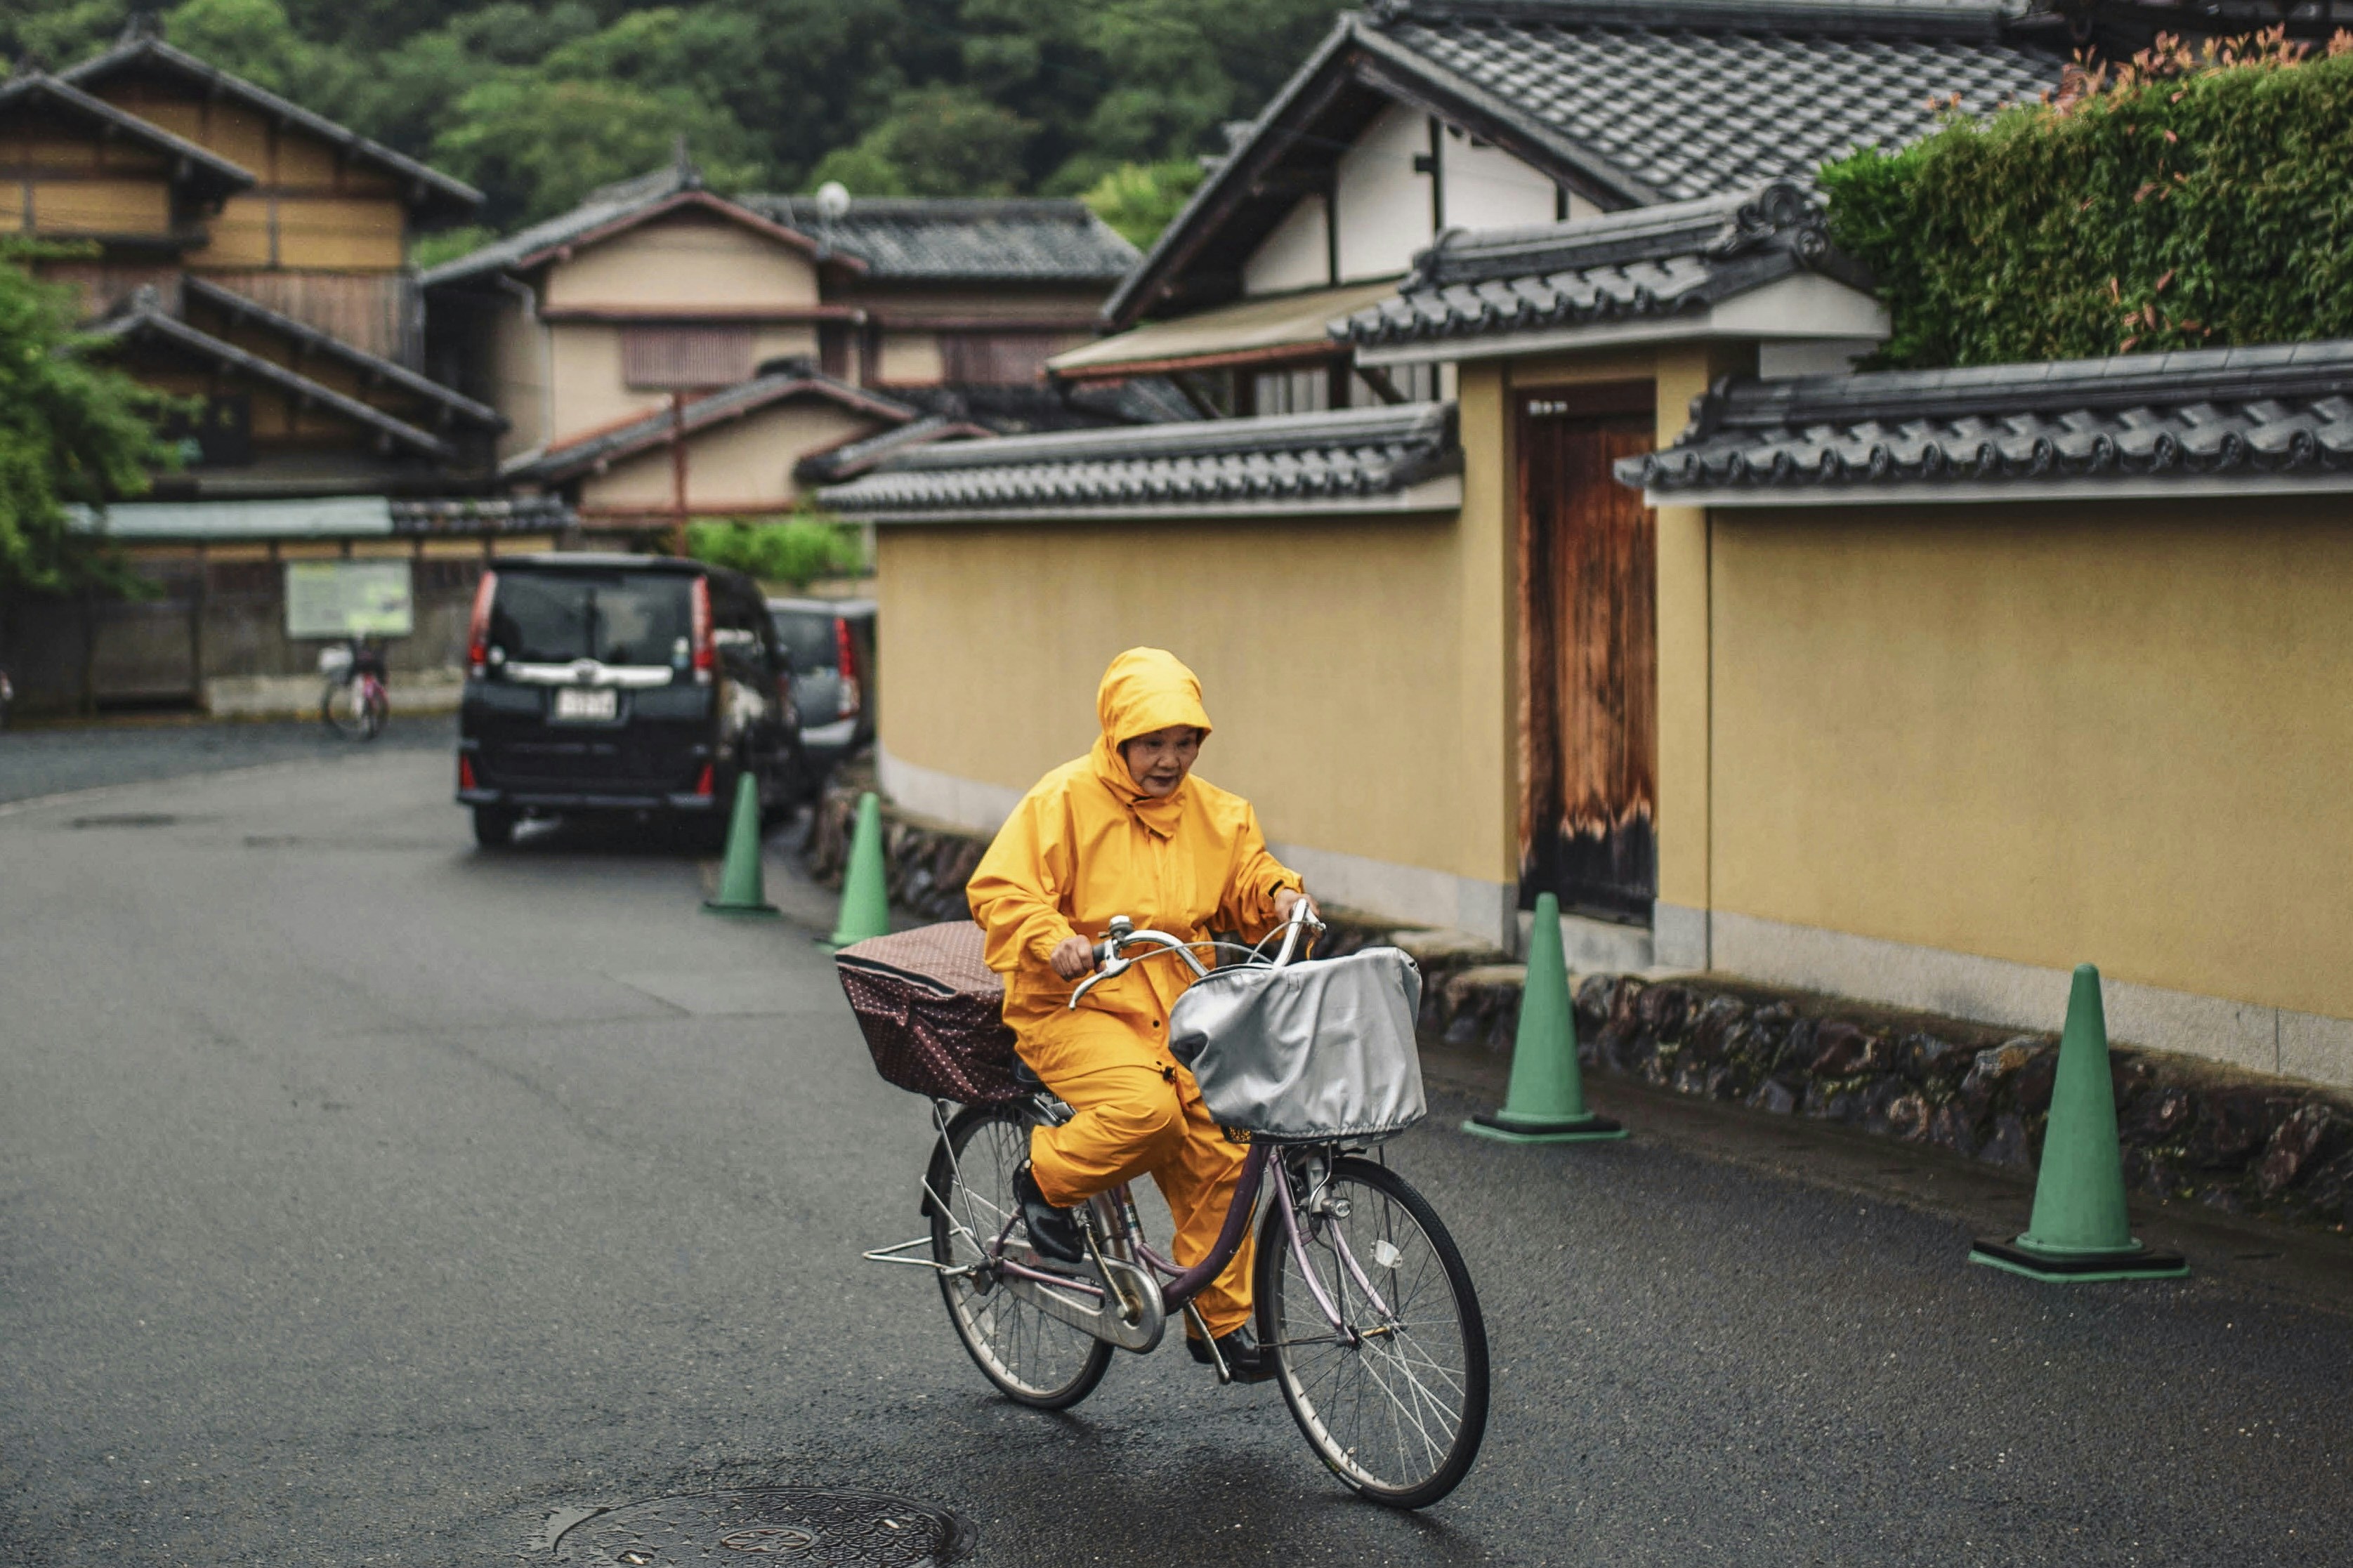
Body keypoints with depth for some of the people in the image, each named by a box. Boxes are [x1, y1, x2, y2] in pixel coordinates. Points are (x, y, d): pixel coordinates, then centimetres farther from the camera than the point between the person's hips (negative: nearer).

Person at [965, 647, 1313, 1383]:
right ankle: (1046, 1178, -2)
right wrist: (1050, 940, -29)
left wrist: (1279, 894, -3)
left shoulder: (1214, 813, 10)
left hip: (1177, 1016, 5)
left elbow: (1245, 879, 20)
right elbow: (999, 891, -11)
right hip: (1074, 1007, -5)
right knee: (1145, 1109, -32)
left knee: (1219, 1148, -8)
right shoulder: (1065, 799, -7)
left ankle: (1221, 1317, 8)